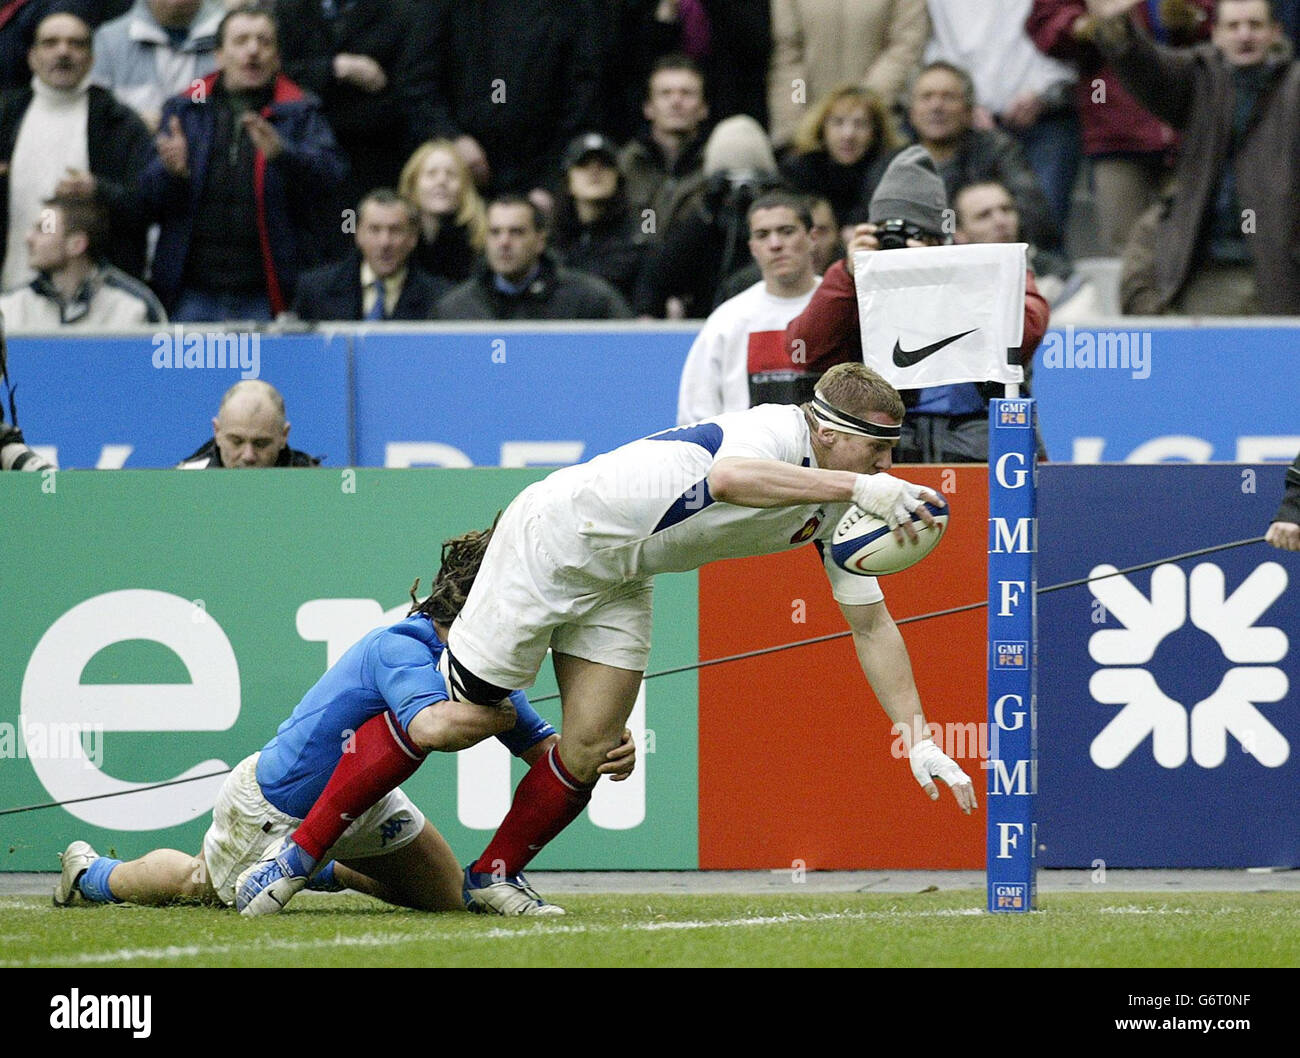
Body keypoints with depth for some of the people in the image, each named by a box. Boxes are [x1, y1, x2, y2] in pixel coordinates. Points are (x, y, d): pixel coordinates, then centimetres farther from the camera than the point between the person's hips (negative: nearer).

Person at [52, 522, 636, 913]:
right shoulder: (402, 649, -37)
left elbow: (543, 751, -6)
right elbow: (433, 727, -57)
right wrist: (502, 714, -40)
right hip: (276, 803, -7)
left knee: (449, 896, 13)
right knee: (202, 886, 18)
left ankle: (323, 867, 35)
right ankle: (91, 873, 47)